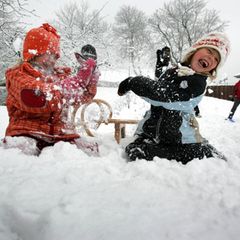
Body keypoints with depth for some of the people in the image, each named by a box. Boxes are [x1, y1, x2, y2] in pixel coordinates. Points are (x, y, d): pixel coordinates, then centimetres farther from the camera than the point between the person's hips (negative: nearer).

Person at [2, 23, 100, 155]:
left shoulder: (59, 76, 19)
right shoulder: (18, 75, 1)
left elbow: (85, 95, 23)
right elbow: (38, 99, -20)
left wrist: (90, 69, 10)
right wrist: (71, 84, -12)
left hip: (59, 133, 6)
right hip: (26, 133, -5)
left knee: (90, 150, -18)